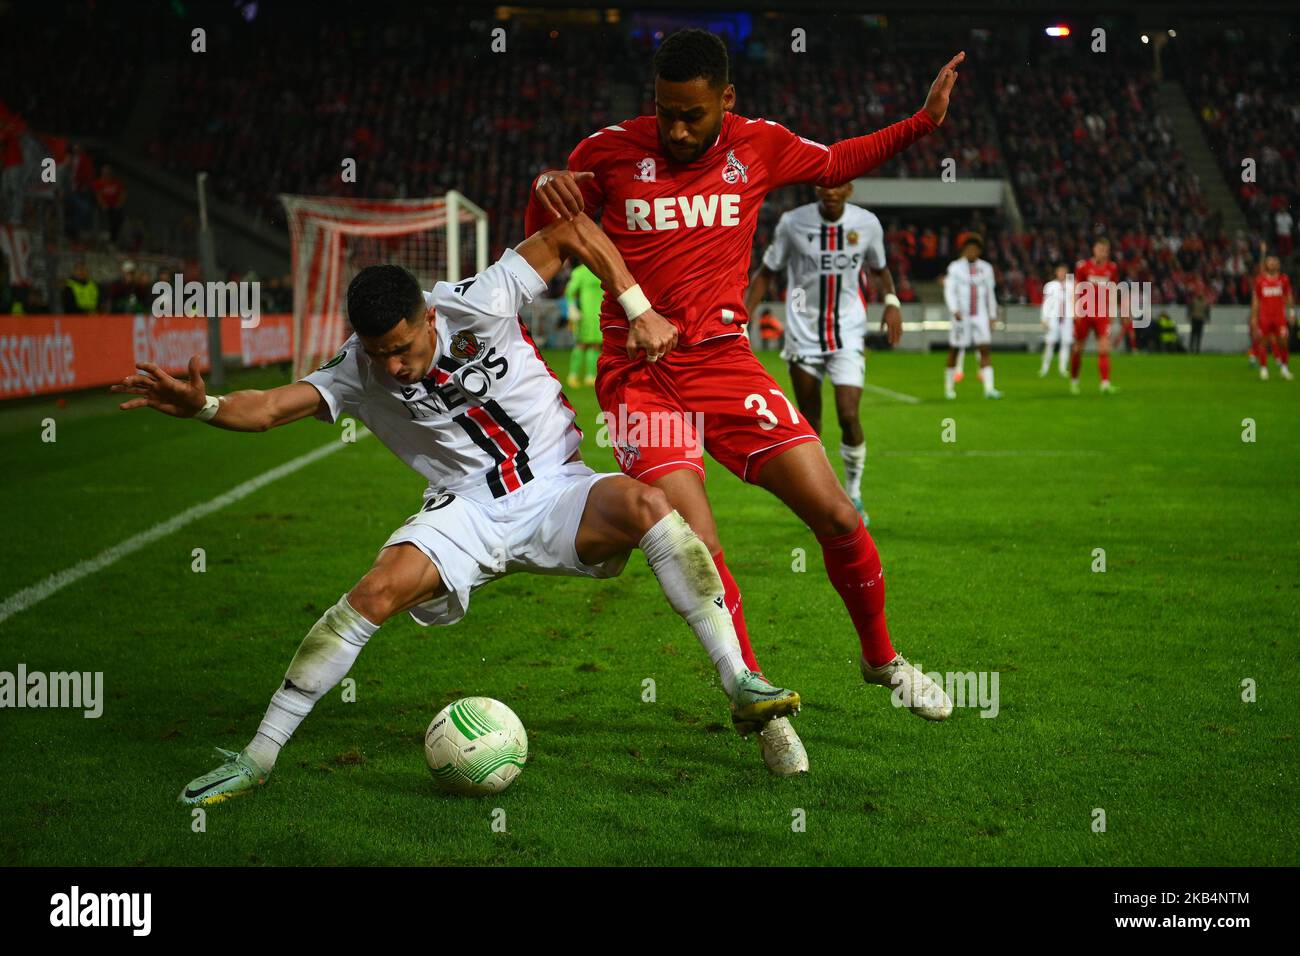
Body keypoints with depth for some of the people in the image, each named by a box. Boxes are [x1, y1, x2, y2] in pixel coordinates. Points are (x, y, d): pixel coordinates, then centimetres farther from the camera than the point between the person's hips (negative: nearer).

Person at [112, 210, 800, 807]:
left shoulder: (479, 306, -14)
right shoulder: (358, 371, -6)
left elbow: (572, 233, -7)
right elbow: (267, 408, -16)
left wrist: (639, 311, -11)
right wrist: (204, 407, -36)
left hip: (556, 492, -1)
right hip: (466, 512, 1)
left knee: (642, 503, -33)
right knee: (376, 592, -26)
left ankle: (740, 686, -27)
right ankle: (258, 756, -16)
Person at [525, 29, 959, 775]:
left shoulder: (760, 146, 4)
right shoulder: (612, 151, -2)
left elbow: (840, 162, 23)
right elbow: (545, 236, 9)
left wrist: (922, 122, 11)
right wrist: (546, 188, -13)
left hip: (724, 360, 2)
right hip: (638, 375, -2)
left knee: (837, 517, -5)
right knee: (697, 547, -18)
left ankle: (881, 659, 22)